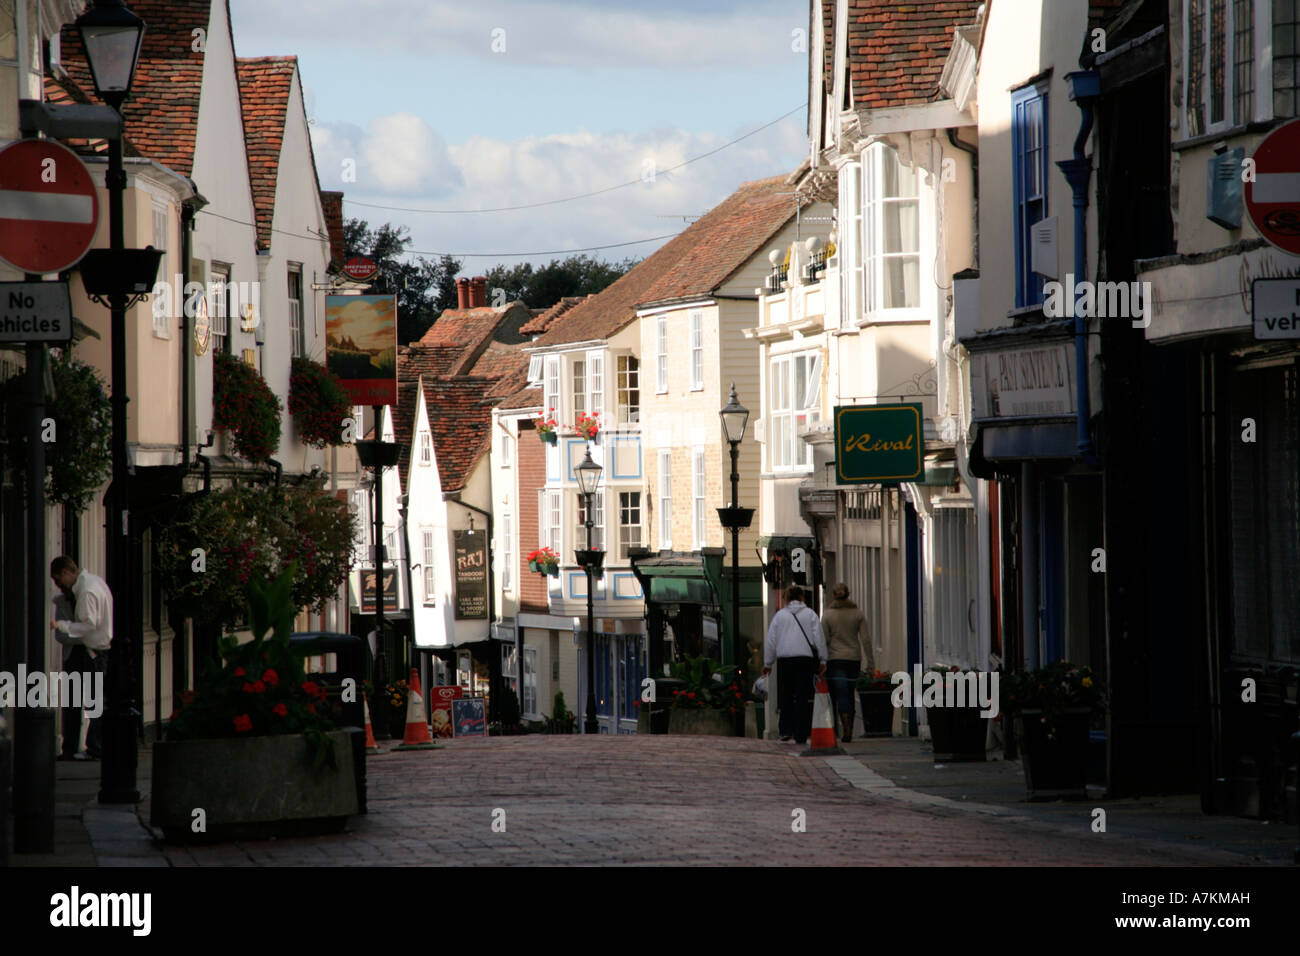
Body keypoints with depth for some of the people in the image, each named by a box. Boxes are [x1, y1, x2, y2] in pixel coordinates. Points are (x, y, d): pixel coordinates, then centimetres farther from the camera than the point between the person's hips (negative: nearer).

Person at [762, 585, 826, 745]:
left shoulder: (779, 615, 7)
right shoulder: (810, 614, 4)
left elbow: (771, 641, 8)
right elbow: (819, 637, 2)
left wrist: (767, 663, 14)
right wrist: (822, 661, 7)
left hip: (785, 660, 1)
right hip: (806, 659, -1)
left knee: (785, 696, 13)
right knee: (803, 697, 0)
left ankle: (786, 730, 5)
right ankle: (800, 735, -3)